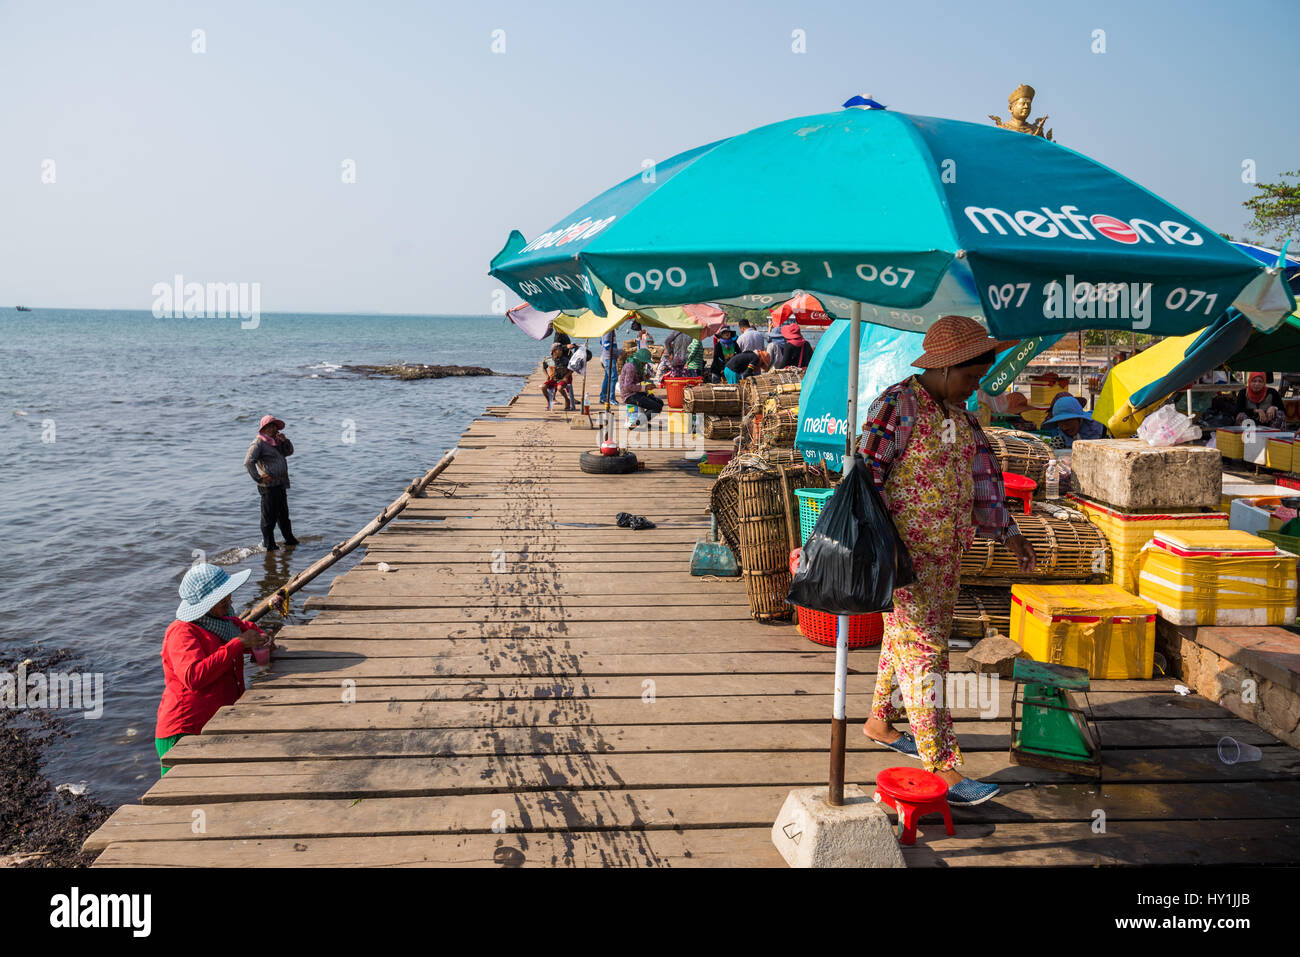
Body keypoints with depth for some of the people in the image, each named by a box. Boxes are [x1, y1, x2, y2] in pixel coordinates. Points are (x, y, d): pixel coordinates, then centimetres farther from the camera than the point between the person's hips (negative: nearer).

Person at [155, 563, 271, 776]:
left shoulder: (226, 622, 14)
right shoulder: (182, 632, -10)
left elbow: (248, 628, 37)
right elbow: (194, 677, -26)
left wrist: (262, 641, 12)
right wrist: (238, 643, -22)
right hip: (183, 733, -8)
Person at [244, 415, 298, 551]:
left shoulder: (276, 441, 16)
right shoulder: (258, 443, -10)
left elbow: (289, 452, 24)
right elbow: (248, 462, -18)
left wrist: (285, 441, 4)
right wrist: (258, 478, -20)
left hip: (280, 484, 9)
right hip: (269, 485, -9)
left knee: (283, 514, 19)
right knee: (269, 516, -3)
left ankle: (289, 539, 31)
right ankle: (269, 545, 5)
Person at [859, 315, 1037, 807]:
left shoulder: (960, 413, 11)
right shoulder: (897, 405, -16)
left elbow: (983, 474, 19)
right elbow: (867, 475, -18)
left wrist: (1008, 531, 17)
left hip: (947, 552, 9)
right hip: (906, 553, -9)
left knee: (905, 640, 19)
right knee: (923, 651, -7)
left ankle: (879, 722, 36)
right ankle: (941, 767, -4)